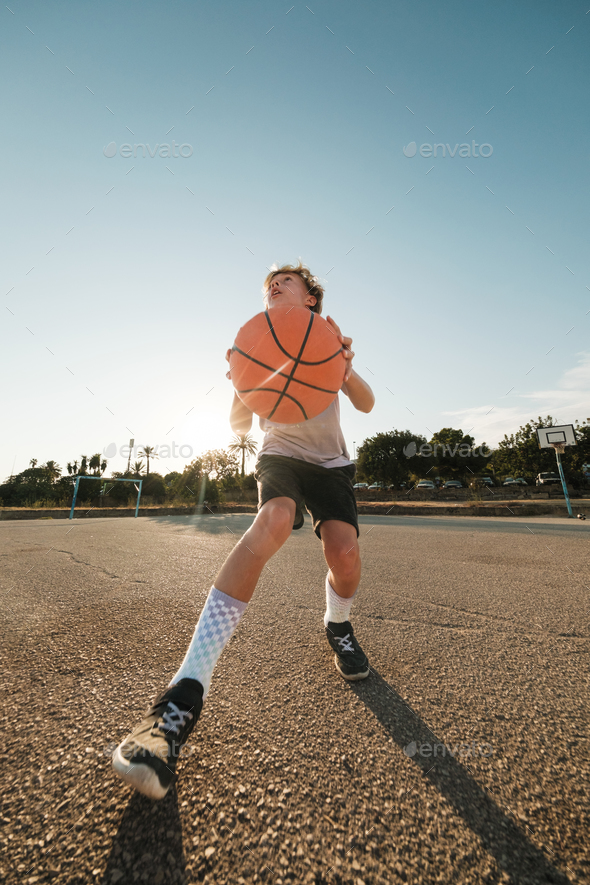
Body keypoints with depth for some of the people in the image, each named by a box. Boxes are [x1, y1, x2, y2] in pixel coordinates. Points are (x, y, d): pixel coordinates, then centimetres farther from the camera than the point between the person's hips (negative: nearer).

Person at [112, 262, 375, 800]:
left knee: (344, 552, -21)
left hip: (331, 462, 2)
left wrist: (347, 370, -20)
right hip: (280, 454, -1)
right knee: (273, 521, -34)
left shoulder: (330, 338, 11)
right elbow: (239, 427, -1)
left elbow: (367, 405, 0)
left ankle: (338, 625, 15)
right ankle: (187, 692, -31)